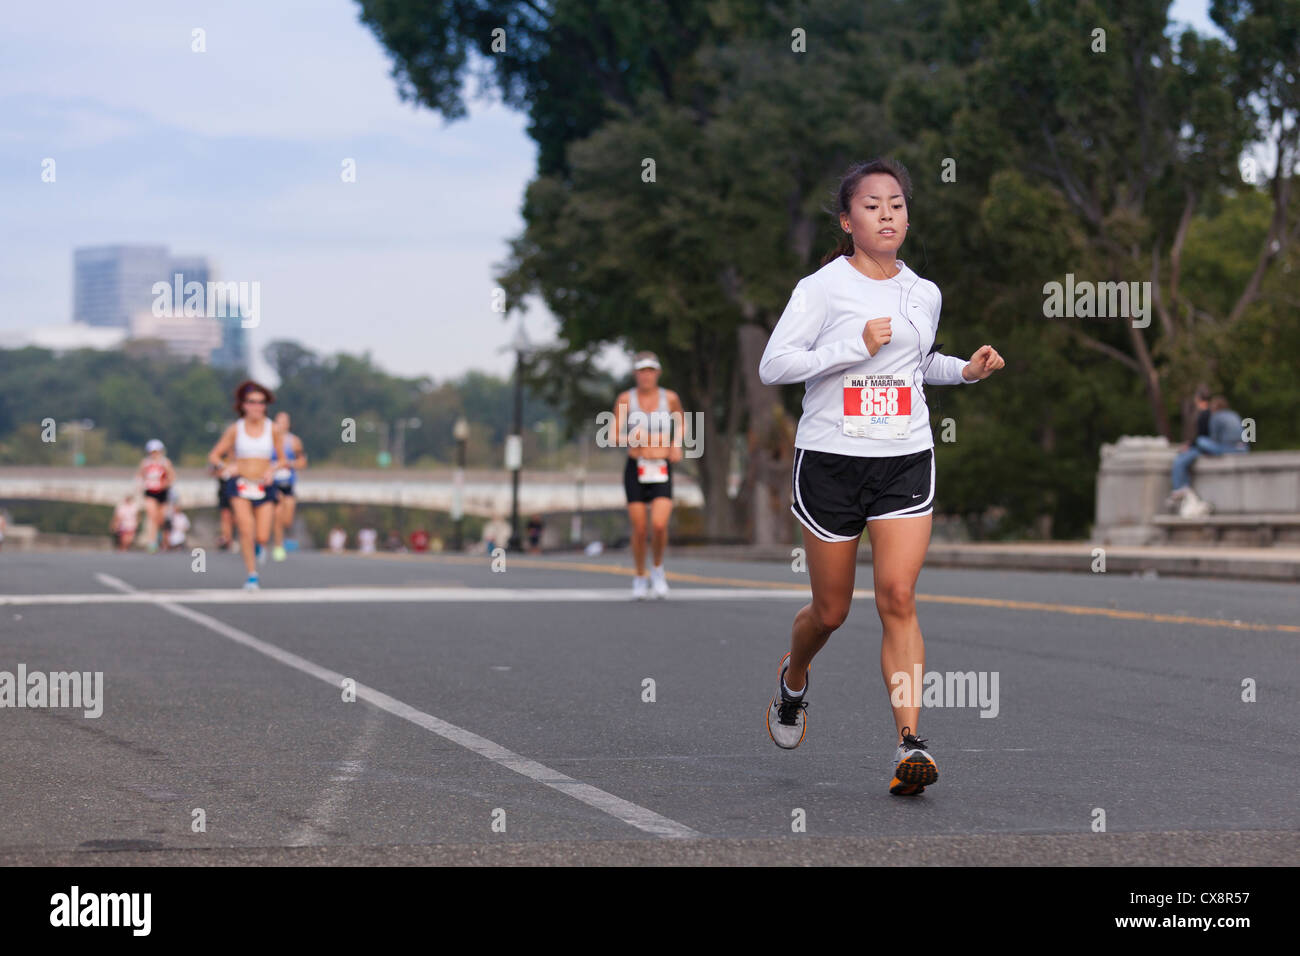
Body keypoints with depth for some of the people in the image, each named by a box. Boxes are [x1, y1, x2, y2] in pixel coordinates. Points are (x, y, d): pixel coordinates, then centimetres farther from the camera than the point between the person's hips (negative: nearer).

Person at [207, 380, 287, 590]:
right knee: (246, 527, -18)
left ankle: (257, 548, 32)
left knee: (262, 537, -6)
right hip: (240, 483, -1)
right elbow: (213, 456, 6)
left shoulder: (273, 429, 2)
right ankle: (252, 575, -6)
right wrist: (226, 466, -15)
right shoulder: (235, 429, 1)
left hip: (264, 485, 1)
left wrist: (272, 470, -11)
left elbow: (283, 459, 10)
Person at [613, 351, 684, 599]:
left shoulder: (669, 397, 3)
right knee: (639, 529, 0)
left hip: (662, 469, 0)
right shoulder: (625, 399, 0)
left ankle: (658, 569, 11)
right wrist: (630, 437, -21)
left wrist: (677, 444, 6)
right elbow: (615, 435, 0)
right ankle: (640, 578, 20)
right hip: (636, 467, 0)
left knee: (659, 525, -16)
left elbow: (681, 421, 23)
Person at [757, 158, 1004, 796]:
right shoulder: (822, 287, -5)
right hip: (830, 460, -2)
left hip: (905, 461, 2)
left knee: (898, 597, -13)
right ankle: (794, 678, 42)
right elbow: (772, 366, -12)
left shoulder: (924, 294, 10)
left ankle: (909, 745, -17)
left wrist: (965, 369, 8)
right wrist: (857, 345, -19)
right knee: (831, 610, 8)